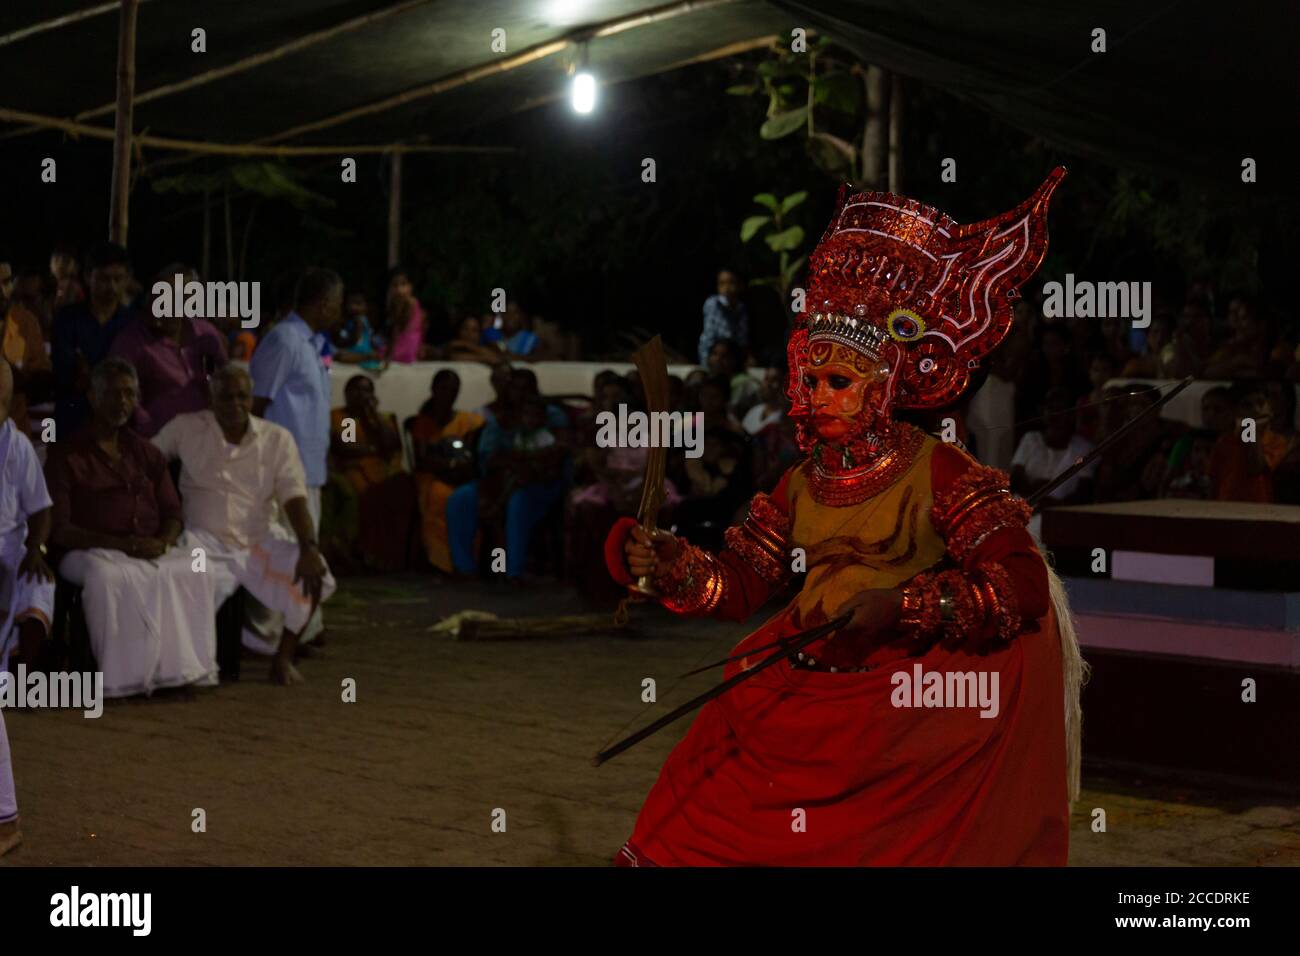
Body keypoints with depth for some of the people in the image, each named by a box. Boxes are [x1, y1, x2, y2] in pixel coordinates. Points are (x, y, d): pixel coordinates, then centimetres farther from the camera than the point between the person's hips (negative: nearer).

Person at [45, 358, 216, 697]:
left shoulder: (147, 455, 22)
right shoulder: (67, 456, 5)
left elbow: (173, 515, 18)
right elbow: (59, 529, -5)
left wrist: (162, 542, -7)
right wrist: (119, 543, -17)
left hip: (152, 551, 4)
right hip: (92, 552, -4)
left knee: (190, 571, -28)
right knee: (108, 577, -39)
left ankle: (180, 669, -26)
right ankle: (125, 676, -35)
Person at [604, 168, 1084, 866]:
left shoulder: (939, 472, -3)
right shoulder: (802, 483, 15)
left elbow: (1022, 585, -12)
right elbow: (739, 583, 11)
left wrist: (902, 608, -22)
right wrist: (669, 565, -9)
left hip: (908, 691, -4)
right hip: (804, 675, 4)